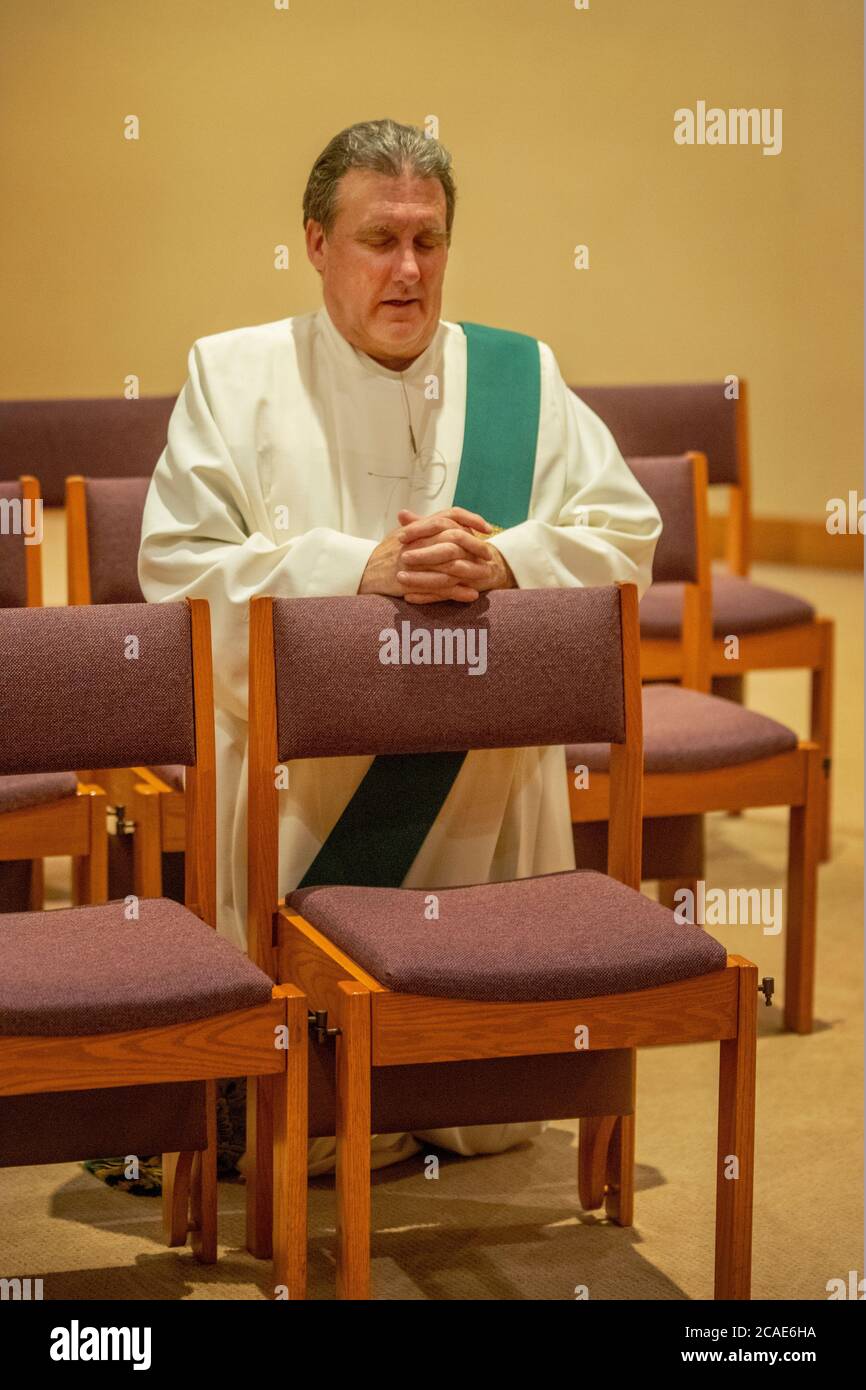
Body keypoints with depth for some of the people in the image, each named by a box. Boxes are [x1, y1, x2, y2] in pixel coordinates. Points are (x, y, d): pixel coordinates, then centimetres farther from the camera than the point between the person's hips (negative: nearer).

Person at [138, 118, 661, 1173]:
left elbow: (627, 535, 1)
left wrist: (505, 559, -19)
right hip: (300, 798, -2)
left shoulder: (522, 377, 7)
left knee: (496, 1119, 11)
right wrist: (360, 566, -22)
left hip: (488, 789, 3)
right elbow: (177, 571, -10)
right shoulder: (235, 375, 0)